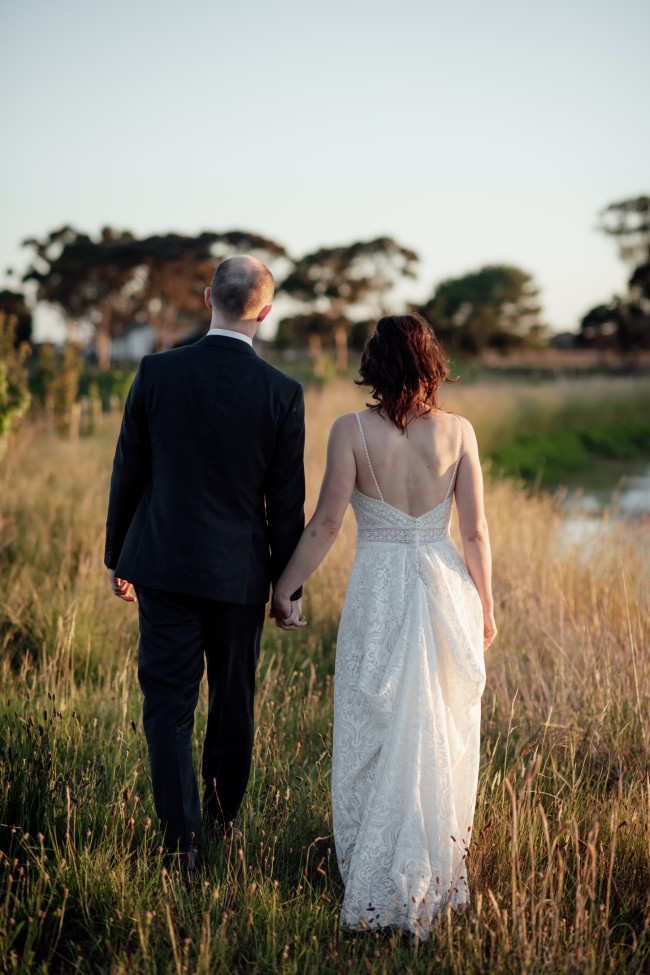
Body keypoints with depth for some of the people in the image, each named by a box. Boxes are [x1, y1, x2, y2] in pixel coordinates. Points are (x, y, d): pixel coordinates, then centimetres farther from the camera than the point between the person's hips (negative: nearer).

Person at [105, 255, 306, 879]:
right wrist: (289, 584, 8)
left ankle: (182, 847, -3)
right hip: (240, 571, 0)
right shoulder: (282, 393, -8)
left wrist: (117, 558, 11)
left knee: (168, 709, 4)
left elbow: (128, 472, 0)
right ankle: (222, 824, 32)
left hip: (162, 567, 0)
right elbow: (286, 502, -4)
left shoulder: (156, 373, -7)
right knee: (233, 705, 17)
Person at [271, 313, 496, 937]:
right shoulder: (458, 431, -3)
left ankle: (377, 888, 15)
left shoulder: (352, 430, -9)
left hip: (378, 592, -2)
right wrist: (484, 604, 12)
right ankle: (436, 877, 24)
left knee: (374, 736, 10)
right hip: (446, 588, 2)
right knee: (443, 736, 13)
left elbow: (325, 524, -9)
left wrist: (282, 589, 2)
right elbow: (475, 532, 0)